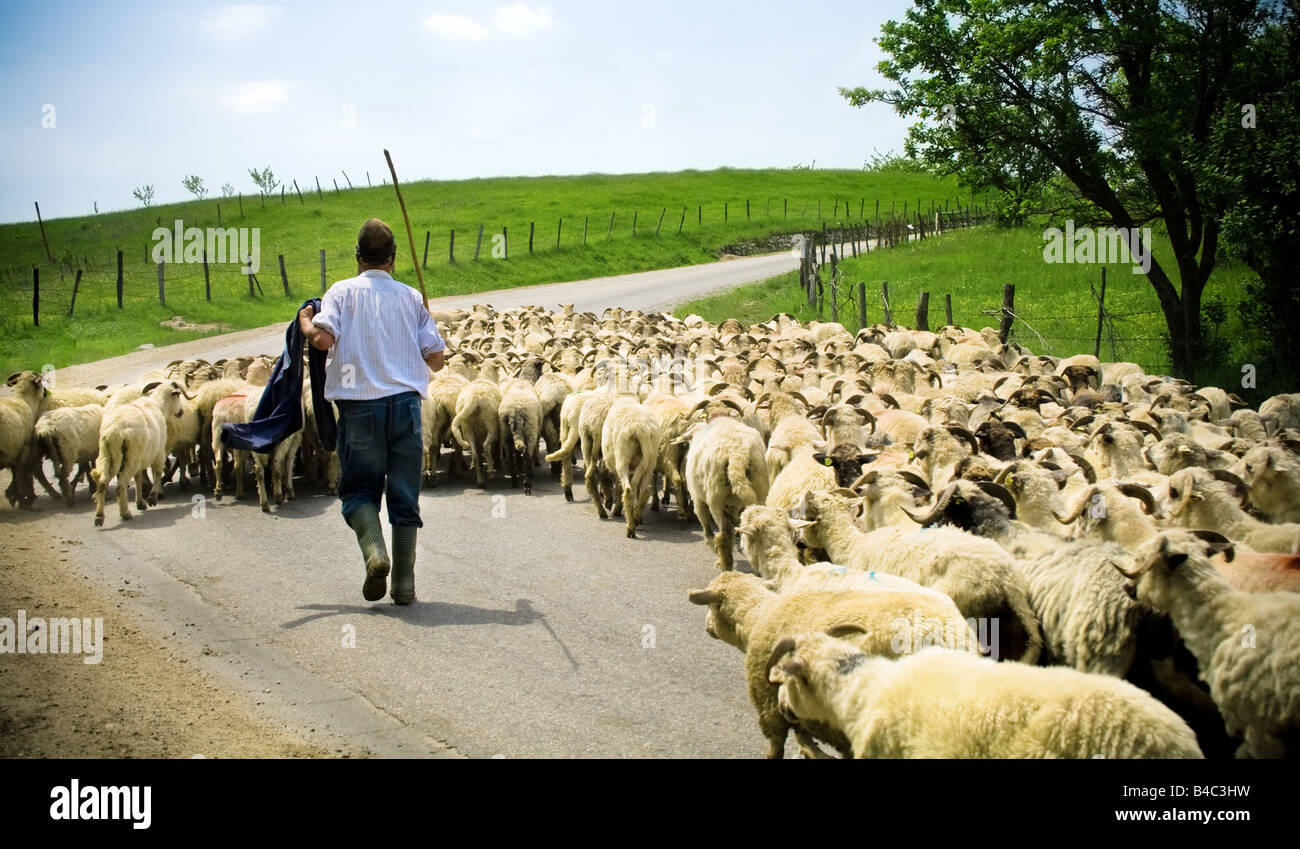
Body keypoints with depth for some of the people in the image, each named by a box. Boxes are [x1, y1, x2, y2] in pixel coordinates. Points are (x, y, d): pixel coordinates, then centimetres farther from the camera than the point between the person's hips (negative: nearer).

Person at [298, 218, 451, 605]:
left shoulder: (343, 291, 3)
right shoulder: (411, 297, 10)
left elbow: (323, 338, -13)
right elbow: (436, 359, 8)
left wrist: (305, 323, 9)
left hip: (359, 406, -1)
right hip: (405, 402, 2)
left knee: (358, 488, 10)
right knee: (404, 496, 8)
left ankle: (374, 551, -15)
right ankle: (404, 582, 6)